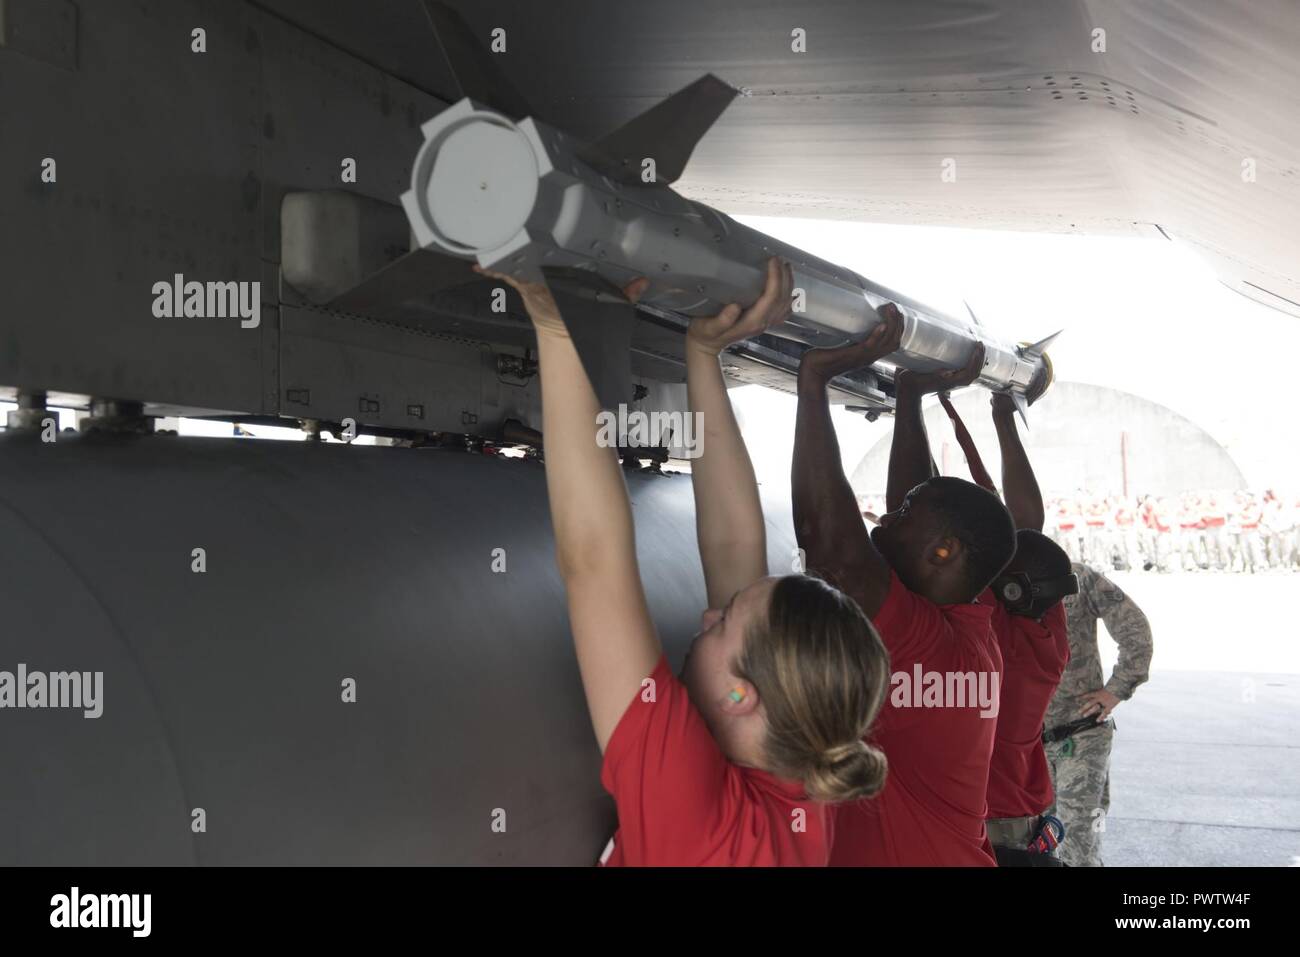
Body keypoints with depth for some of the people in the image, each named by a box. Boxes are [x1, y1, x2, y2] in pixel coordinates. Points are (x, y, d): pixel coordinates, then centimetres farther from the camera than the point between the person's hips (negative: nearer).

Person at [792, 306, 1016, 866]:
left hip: (915, 851, -8)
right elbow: (916, 505, 11)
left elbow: (826, 539, -35)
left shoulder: (920, 640, -26)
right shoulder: (969, 625, -1)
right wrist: (910, 397, 16)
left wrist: (816, 379, -31)